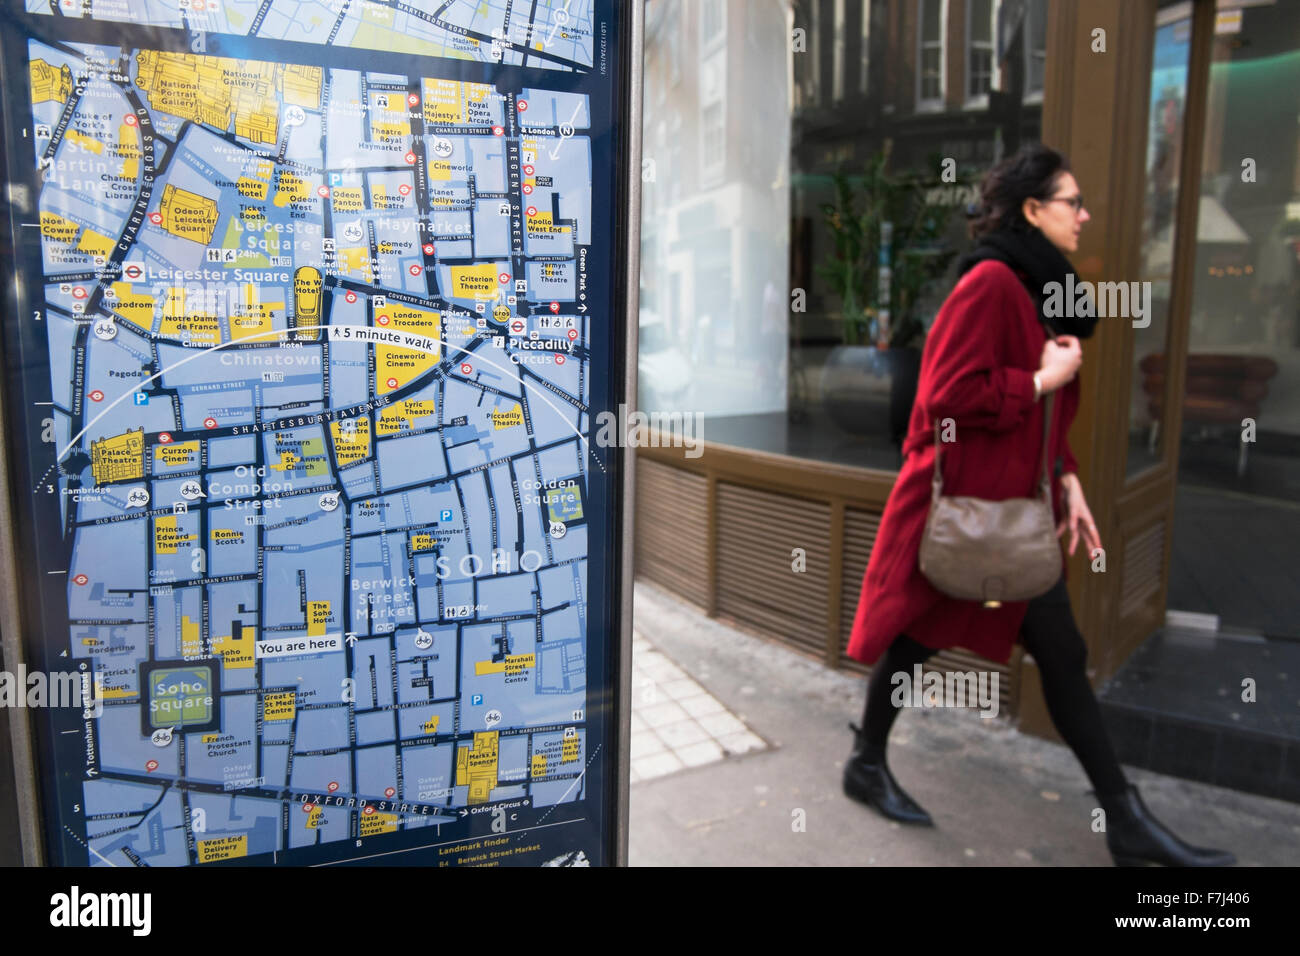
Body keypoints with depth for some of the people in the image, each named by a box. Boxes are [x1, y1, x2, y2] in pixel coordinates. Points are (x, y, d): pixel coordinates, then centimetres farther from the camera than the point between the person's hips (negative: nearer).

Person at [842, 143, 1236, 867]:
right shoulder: (991, 283, -15)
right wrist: (1042, 380, -15)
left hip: (1015, 508, 10)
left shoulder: (1040, 290, 15)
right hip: (960, 505, -10)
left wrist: (1067, 481, 11)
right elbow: (948, 396, -24)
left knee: (1063, 654, 11)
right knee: (915, 637, 4)